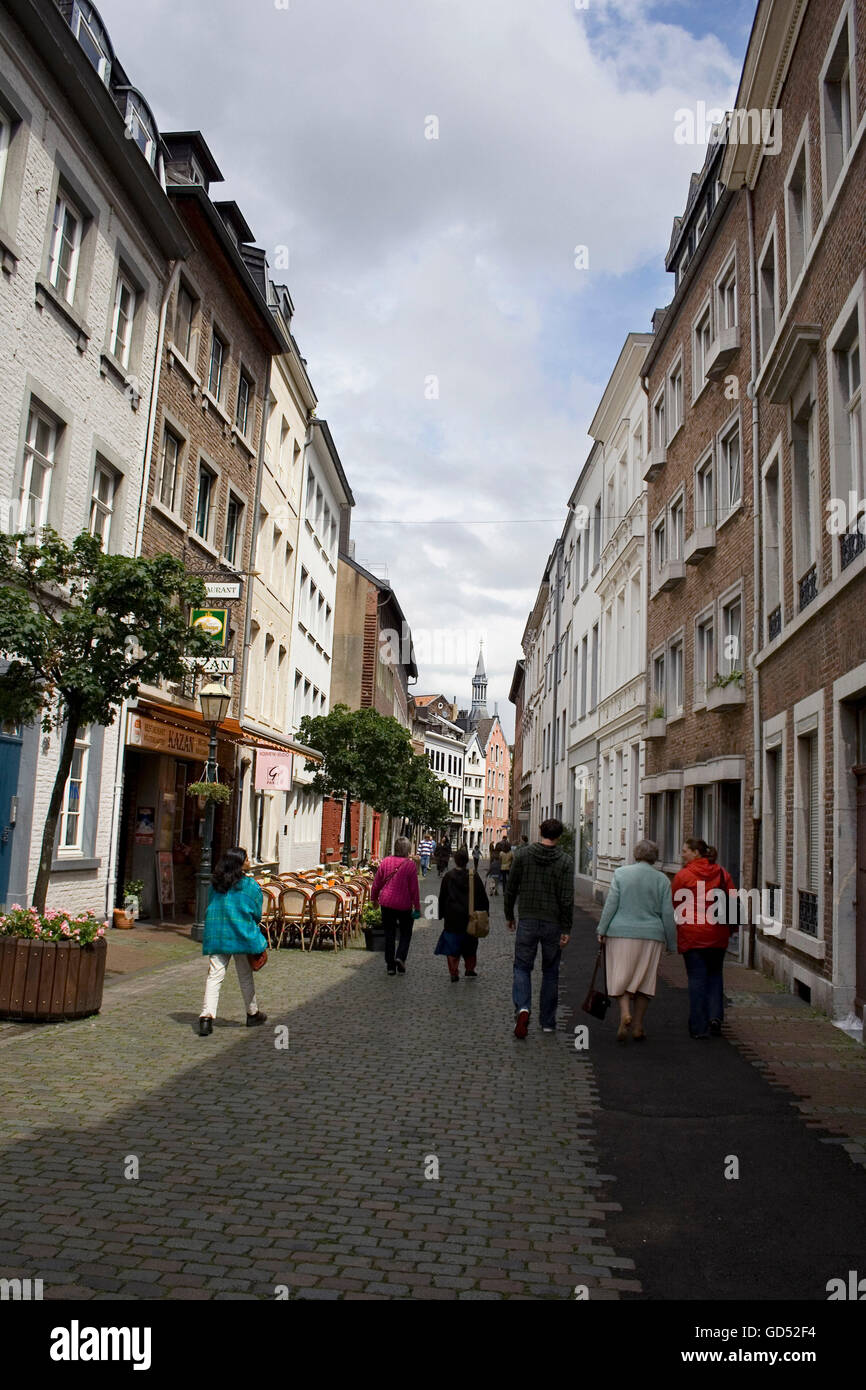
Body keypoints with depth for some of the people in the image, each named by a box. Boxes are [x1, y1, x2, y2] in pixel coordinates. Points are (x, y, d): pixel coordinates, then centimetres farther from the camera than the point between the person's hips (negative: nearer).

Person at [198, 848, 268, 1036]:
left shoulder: (216, 884, 5)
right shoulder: (250, 885, -8)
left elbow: (212, 908, 14)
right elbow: (257, 913, -1)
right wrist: (254, 927, 18)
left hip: (215, 934, 3)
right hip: (241, 934, -3)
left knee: (215, 975, 1)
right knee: (245, 976, 11)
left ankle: (207, 1015, -14)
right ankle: (253, 1014, 26)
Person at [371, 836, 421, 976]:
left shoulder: (386, 861, -2)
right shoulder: (410, 864, -11)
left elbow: (377, 883, 5)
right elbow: (414, 888, -8)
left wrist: (374, 898, 20)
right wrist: (417, 907, -1)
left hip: (386, 903, 3)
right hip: (404, 904, -3)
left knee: (389, 934, 12)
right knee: (406, 933, 15)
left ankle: (390, 965, 15)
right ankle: (400, 957, -7)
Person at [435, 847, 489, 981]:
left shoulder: (448, 876, -2)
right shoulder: (474, 876, -2)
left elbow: (442, 897, 3)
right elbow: (482, 897, 2)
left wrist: (442, 914, 11)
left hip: (453, 917, -1)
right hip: (470, 917, 1)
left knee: (452, 945, 3)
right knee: (470, 945, 18)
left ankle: (454, 973, -4)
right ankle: (470, 970, 24)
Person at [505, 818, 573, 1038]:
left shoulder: (524, 854, -1)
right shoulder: (565, 861, -5)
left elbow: (511, 888, 2)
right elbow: (567, 899, -10)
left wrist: (509, 915, 14)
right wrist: (566, 930, -6)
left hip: (527, 921, 0)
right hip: (553, 923, 0)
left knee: (522, 967, 8)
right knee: (550, 972, 13)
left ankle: (522, 1008, -17)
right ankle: (548, 1022, 17)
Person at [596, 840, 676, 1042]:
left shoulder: (621, 873, -1)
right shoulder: (662, 879, 2)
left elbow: (611, 904, -6)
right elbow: (668, 914, 1)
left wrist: (602, 929, 1)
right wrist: (672, 943, 8)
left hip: (621, 933, -1)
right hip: (651, 935, 1)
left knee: (621, 976, 6)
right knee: (644, 980, 10)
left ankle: (625, 1014, -17)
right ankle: (638, 1027, 11)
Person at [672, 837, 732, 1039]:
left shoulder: (683, 875, -8)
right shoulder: (722, 874, 4)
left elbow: (673, 904, -2)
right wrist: (729, 926, 17)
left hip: (691, 934, -3)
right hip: (717, 935, 3)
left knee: (697, 977, 2)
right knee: (714, 975, 17)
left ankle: (699, 1027, 4)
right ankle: (715, 1016, 3)